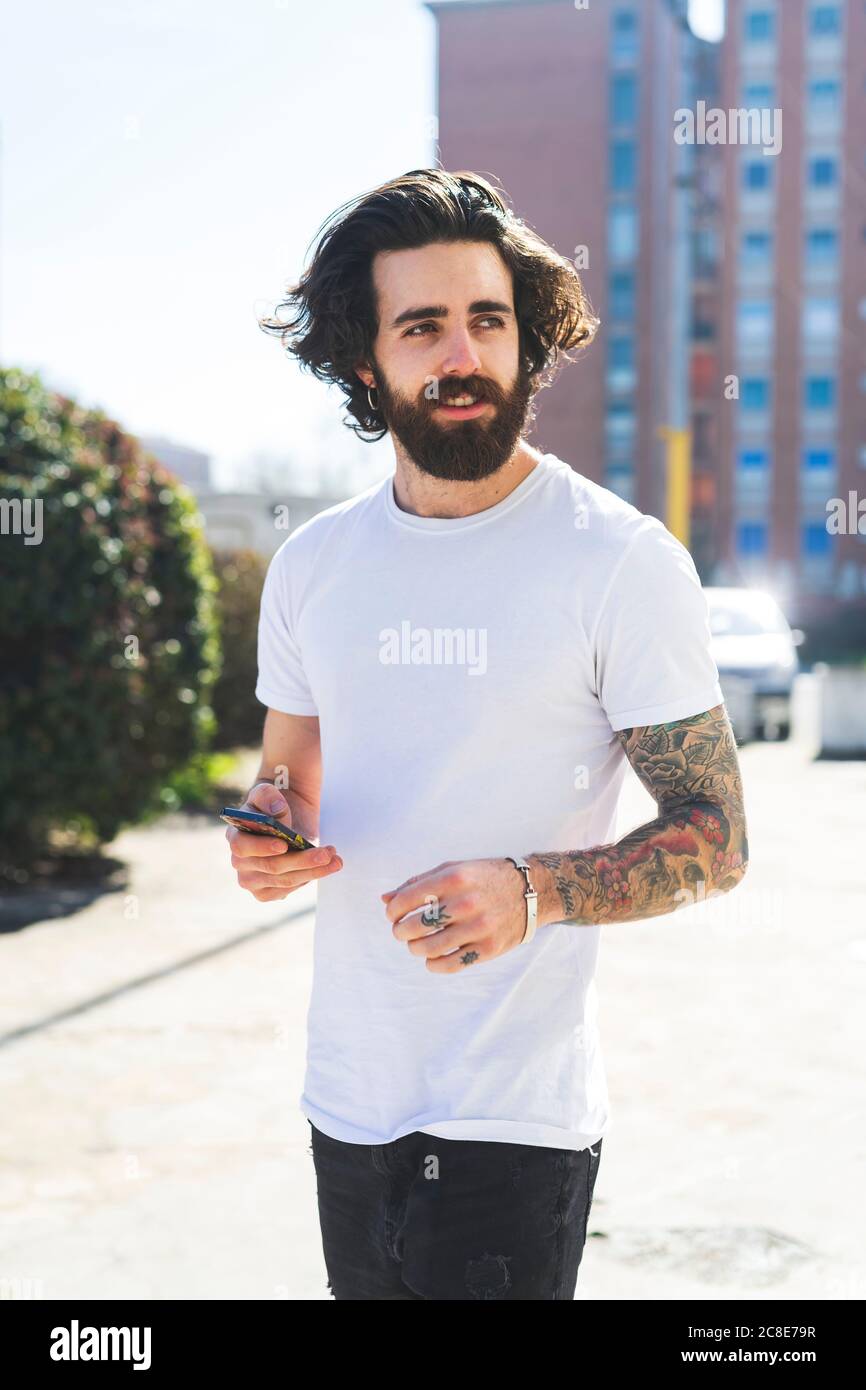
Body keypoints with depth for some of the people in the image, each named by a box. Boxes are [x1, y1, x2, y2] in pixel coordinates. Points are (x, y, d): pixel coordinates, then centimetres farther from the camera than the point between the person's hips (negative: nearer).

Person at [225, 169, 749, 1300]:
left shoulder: (624, 560, -10)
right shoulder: (311, 564, 6)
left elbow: (715, 837, -9)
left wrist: (534, 891, -26)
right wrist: (266, 838, -8)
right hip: (346, 1100, 5)